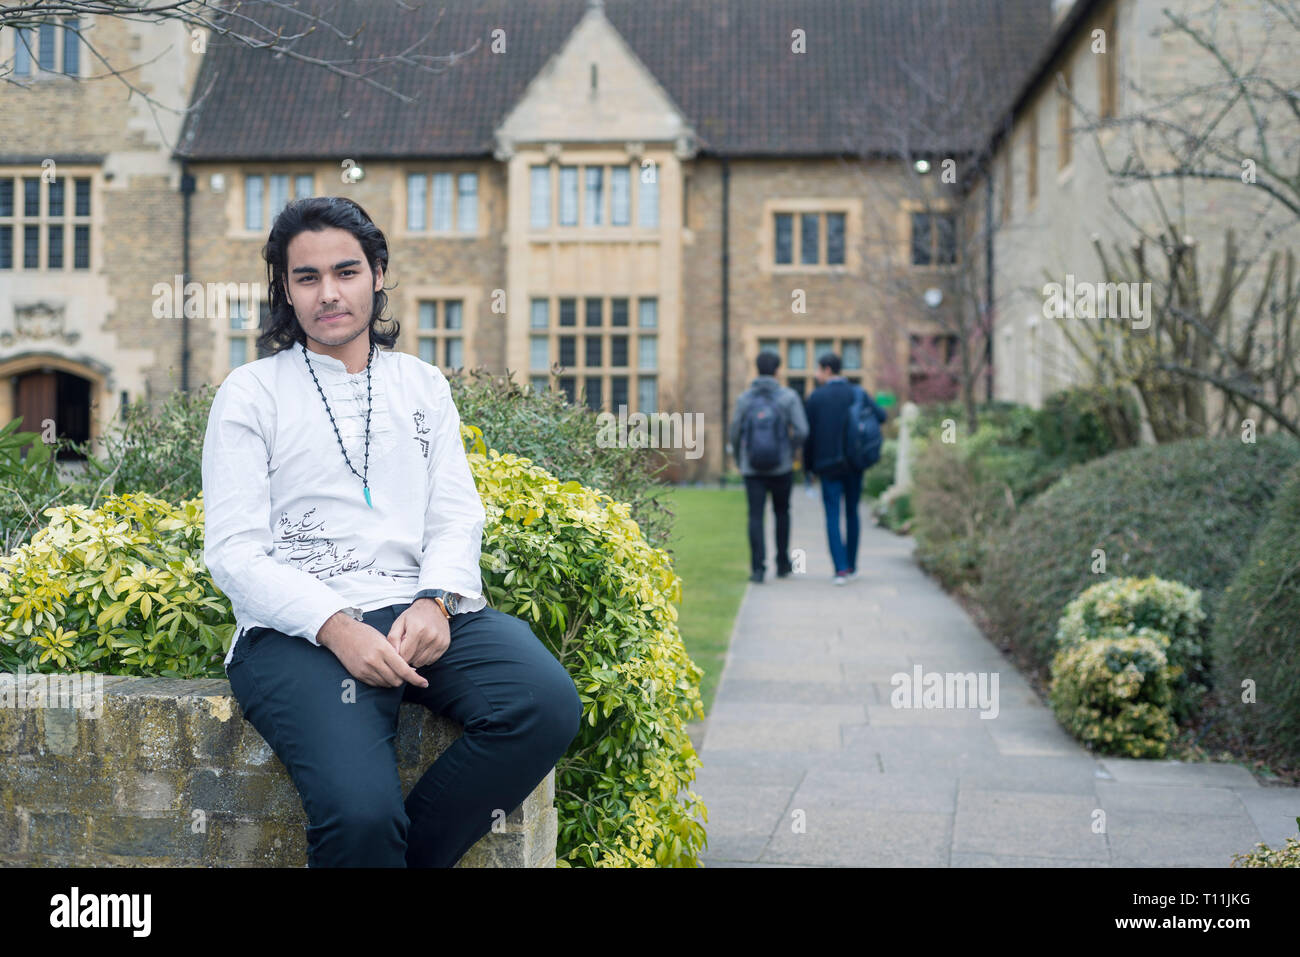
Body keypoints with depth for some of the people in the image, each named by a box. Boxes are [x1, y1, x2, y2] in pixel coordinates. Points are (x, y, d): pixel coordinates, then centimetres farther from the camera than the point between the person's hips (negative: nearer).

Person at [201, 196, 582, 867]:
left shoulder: (423, 384, 21)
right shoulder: (251, 394, 9)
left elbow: (457, 516, 13)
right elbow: (233, 552, -1)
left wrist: (435, 601, -9)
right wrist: (336, 628, -16)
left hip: (422, 613, 4)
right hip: (298, 629, -4)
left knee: (548, 704, -28)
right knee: (361, 812, -33)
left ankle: (407, 851, -11)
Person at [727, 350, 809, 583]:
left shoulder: (745, 398, 0)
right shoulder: (789, 397, -6)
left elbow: (734, 434, 2)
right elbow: (801, 431, -13)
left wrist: (738, 461, 18)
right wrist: (791, 450, 7)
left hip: (752, 468, 0)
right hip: (781, 467, 0)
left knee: (756, 516, 1)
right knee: (782, 512, 18)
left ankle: (758, 566, -12)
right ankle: (782, 564, 23)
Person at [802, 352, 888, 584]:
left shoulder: (816, 397, -3)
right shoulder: (857, 393, 3)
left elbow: (810, 433, -4)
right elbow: (880, 416, -7)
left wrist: (808, 465, 4)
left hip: (828, 464, -2)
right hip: (854, 462, 2)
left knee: (832, 515, -1)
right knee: (852, 513, 14)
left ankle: (840, 569, -12)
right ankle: (851, 567, 18)